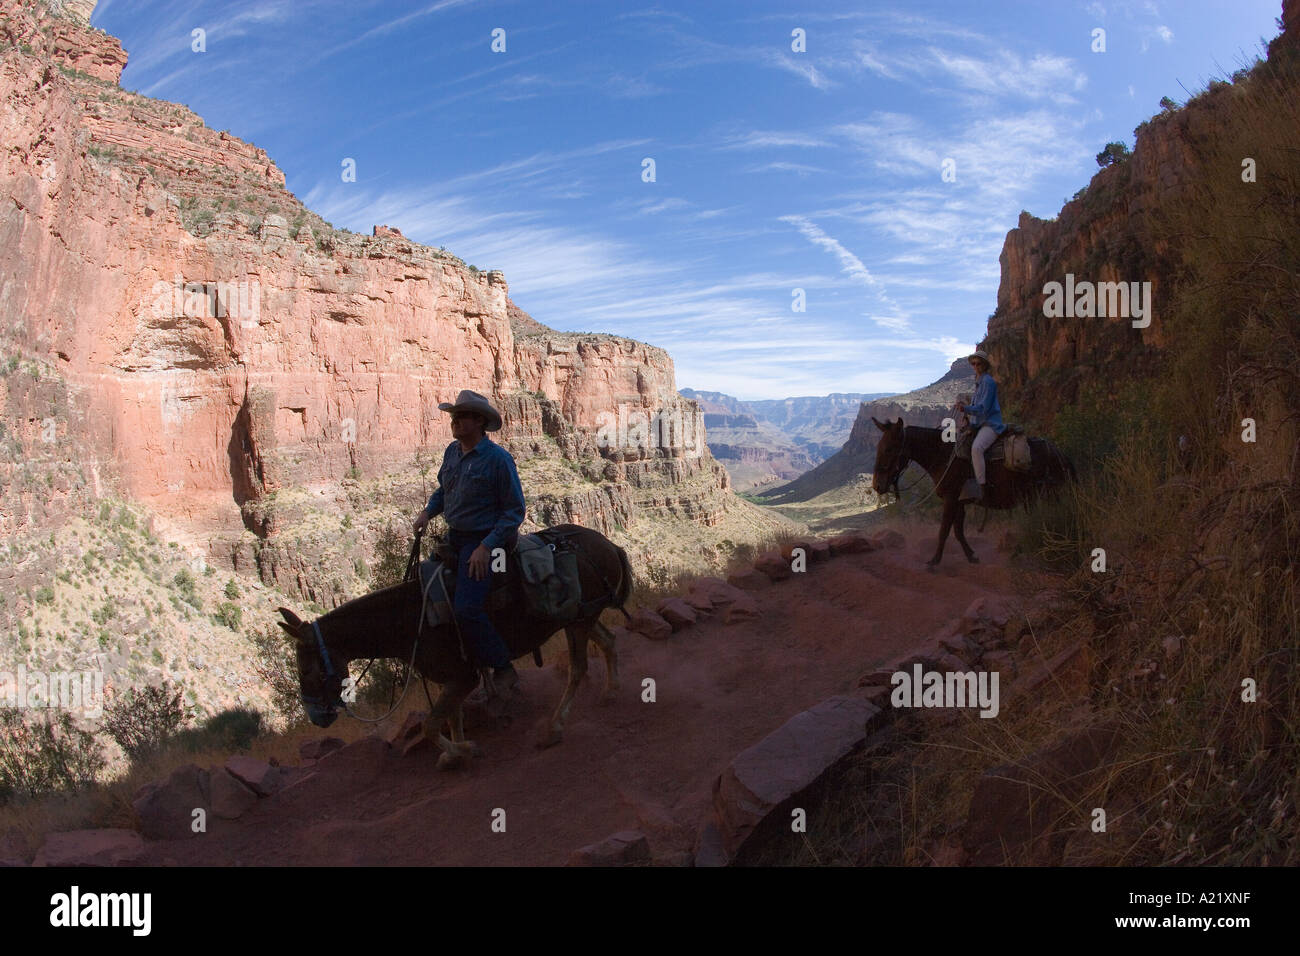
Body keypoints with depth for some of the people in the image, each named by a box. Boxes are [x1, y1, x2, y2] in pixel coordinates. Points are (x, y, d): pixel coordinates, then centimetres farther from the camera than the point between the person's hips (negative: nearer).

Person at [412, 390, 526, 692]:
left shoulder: (498, 458, -17)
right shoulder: (452, 451, 3)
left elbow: (515, 511, -14)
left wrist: (487, 546, -21)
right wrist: (428, 511, 2)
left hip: (484, 540, -8)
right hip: (455, 537, 8)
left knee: (466, 609, -19)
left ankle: (502, 667, 0)